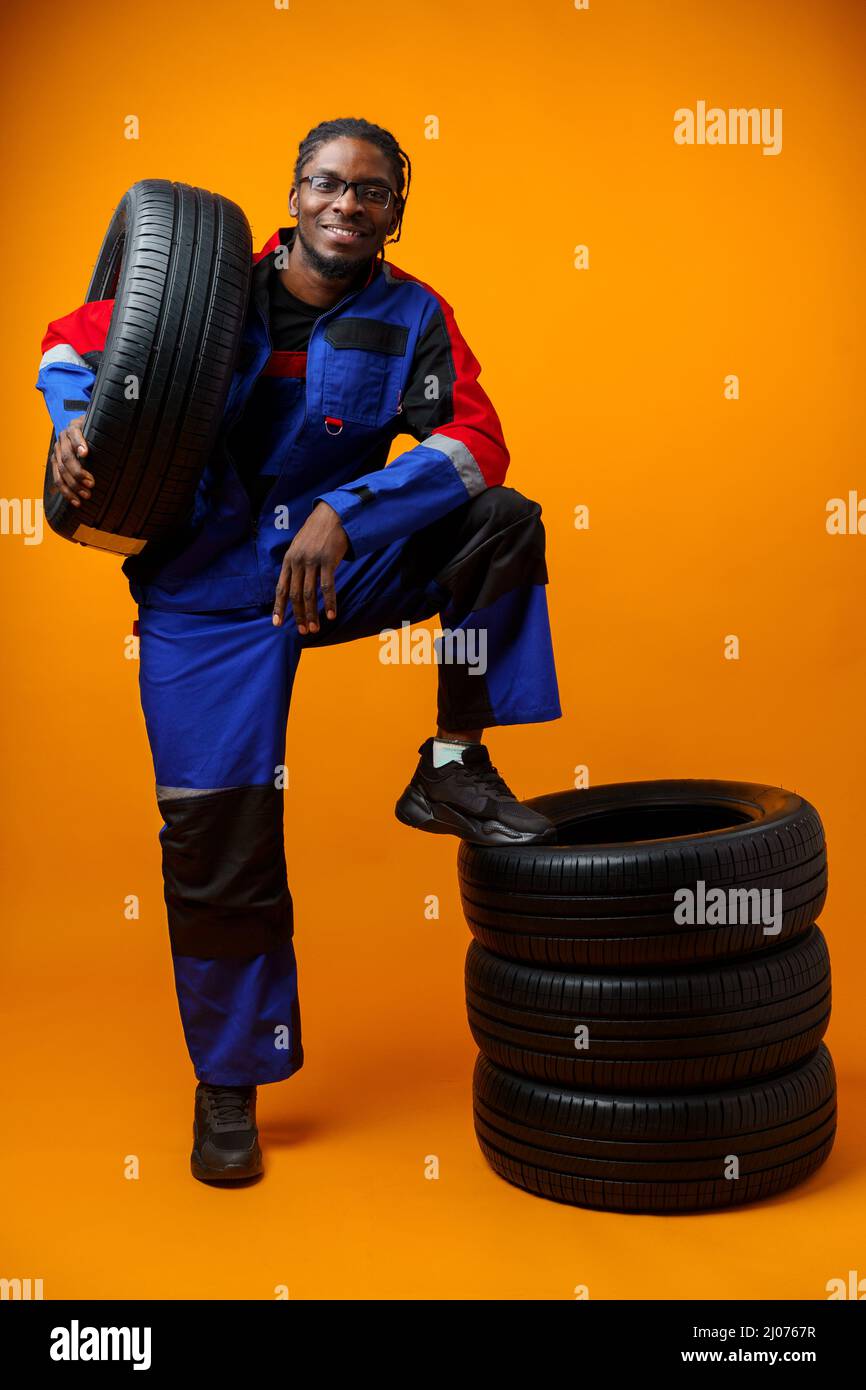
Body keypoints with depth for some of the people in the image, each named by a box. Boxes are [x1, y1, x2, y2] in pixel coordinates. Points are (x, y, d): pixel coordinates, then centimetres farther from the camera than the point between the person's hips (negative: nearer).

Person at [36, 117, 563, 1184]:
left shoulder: (412, 318, 0)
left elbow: (476, 442, -13)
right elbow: (74, 339, 9)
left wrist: (342, 514, -26)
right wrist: (75, 421, -14)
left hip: (340, 566, 2)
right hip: (207, 588, -1)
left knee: (503, 525, -17)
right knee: (217, 835, -4)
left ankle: (453, 771, -9)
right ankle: (227, 1085, 15)